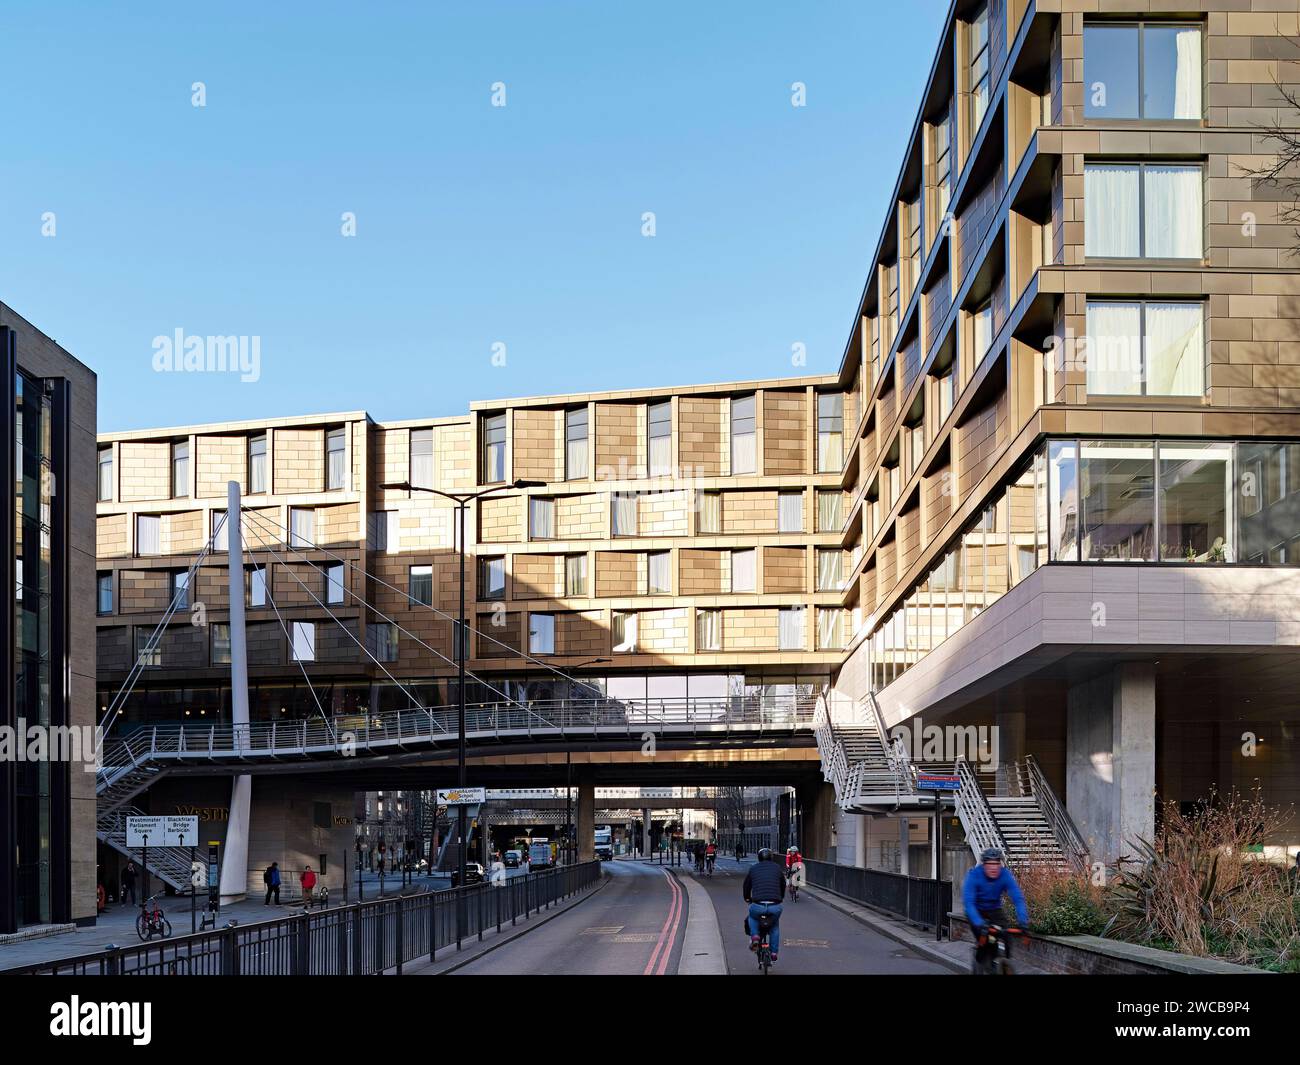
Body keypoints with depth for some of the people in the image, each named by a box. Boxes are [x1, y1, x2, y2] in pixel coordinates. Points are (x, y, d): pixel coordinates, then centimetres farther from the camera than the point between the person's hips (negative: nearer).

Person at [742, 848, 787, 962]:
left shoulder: (752, 869, 13)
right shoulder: (777, 868, 14)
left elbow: (746, 886, 24)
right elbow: (783, 885, 27)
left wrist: (747, 899, 44)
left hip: (758, 906, -1)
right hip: (775, 907, 1)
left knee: (752, 918, 34)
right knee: (775, 925, 31)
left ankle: (754, 935, 8)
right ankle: (774, 952, 26)